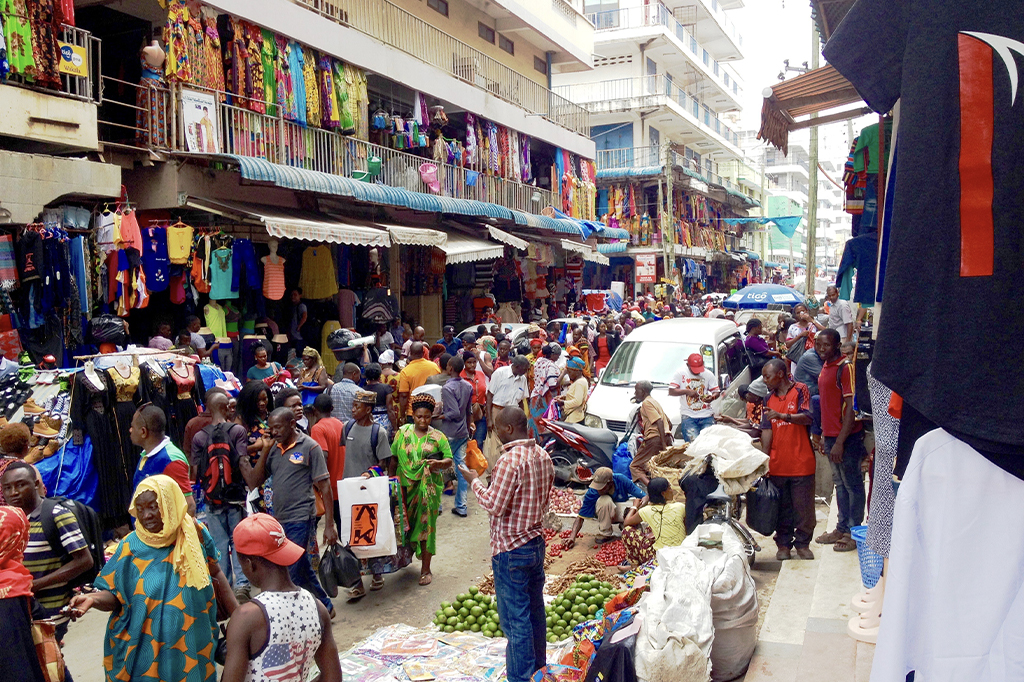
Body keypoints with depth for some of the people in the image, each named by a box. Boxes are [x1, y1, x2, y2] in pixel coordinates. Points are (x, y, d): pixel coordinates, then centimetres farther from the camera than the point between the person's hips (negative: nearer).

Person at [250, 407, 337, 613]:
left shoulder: (310, 447, -8)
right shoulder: (274, 447, 9)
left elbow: (325, 487, -9)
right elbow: (258, 479, 9)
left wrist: (329, 525, -13)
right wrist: (265, 449, -3)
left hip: (300, 519, -7)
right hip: (279, 519, 7)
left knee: (291, 573, -7)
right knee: (302, 569, 17)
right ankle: (325, 606, 33)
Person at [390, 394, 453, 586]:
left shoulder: (438, 437, -1)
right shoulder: (403, 432, 3)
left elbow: (449, 460, -3)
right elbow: (394, 458, 9)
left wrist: (439, 463, -24)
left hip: (428, 488, -1)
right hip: (405, 486, 2)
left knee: (426, 525, 0)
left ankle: (425, 569, 9)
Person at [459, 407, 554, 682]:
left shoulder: (510, 460, -22)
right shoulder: (543, 456, 5)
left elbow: (495, 506, -20)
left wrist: (475, 481, -7)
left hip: (510, 551, -9)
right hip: (536, 543, 9)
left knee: (515, 620, 1)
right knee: (535, 613, 19)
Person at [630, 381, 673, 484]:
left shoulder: (646, 403, -4)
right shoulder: (654, 401, 25)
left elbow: (659, 421, -16)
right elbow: (669, 423, 27)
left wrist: (663, 444, -21)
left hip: (654, 439, -9)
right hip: (667, 437, 9)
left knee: (635, 466, -5)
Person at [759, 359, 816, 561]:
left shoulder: (800, 390, -2)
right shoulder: (770, 398, 12)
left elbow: (807, 418, -15)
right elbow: (767, 430, 7)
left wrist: (781, 416, -29)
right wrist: (764, 459, 0)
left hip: (801, 462, -4)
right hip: (777, 464, 4)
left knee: (803, 506, 2)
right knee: (781, 507, 8)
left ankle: (802, 543, 15)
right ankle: (784, 544, 17)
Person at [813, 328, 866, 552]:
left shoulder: (845, 368, -15)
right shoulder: (825, 368, 12)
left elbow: (851, 407, -18)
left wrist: (839, 442, -20)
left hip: (847, 437, -9)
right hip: (831, 435, 9)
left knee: (853, 484, 1)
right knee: (840, 484, 16)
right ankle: (842, 528, 25)